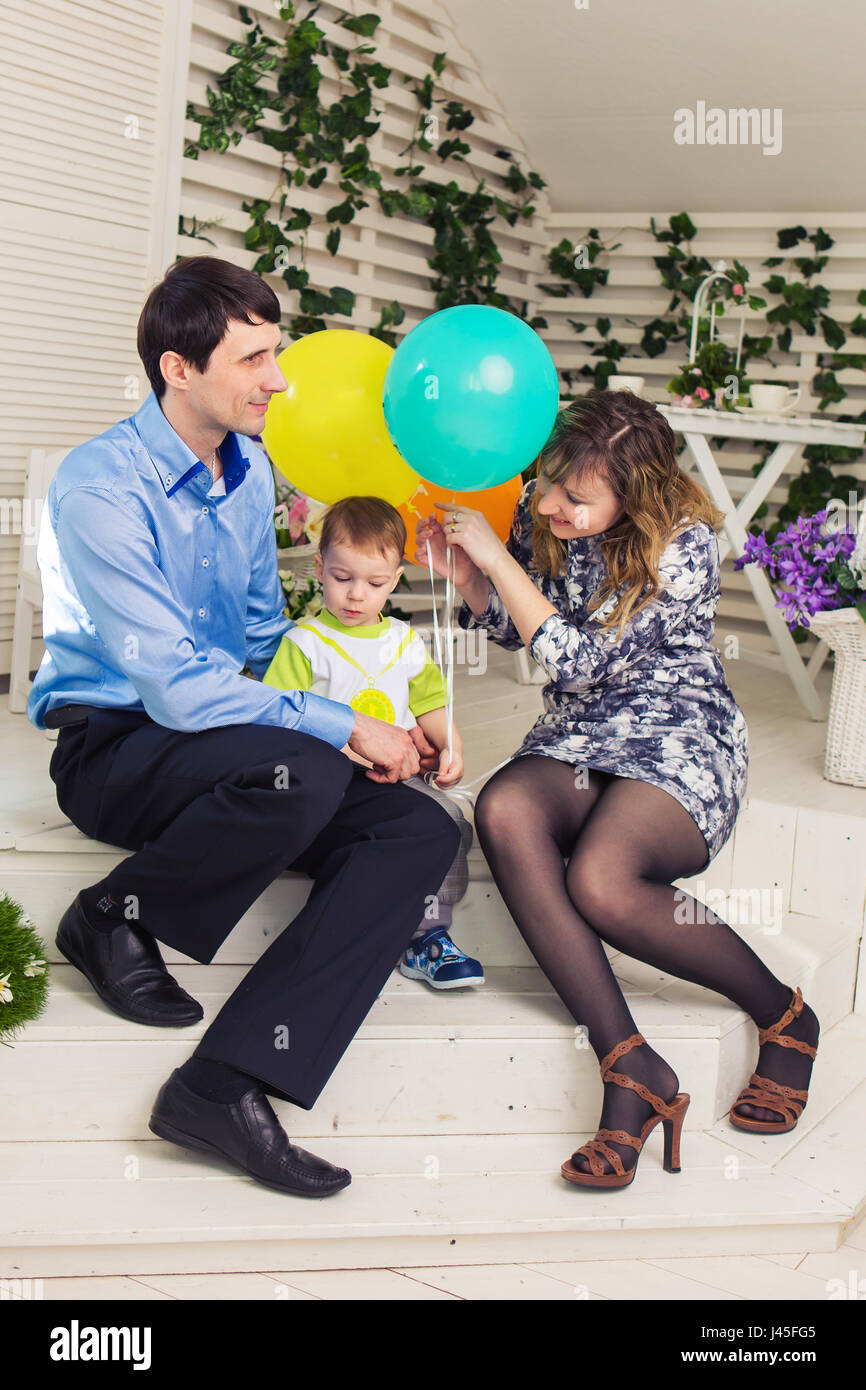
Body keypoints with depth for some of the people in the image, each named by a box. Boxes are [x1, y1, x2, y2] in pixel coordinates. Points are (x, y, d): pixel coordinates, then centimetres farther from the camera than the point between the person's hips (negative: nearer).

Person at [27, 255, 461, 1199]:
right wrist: (344, 728, -20)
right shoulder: (101, 487, -17)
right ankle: (120, 915, -7)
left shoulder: (248, 472, 8)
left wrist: (389, 728, 4)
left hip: (231, 742, 8)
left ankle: (229, 1086, -22)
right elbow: (177, 690, -23)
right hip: (113, 747, -7)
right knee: (301, 775, -37)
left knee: (419, 831, -15)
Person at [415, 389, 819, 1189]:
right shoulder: (542, 514, 1)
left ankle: (785, 1018, -7)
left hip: (682, 741, -5)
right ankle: (634, 1073, -31)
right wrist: (458, 566, -3)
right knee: (502, 813, -31)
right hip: (577, 739, 5)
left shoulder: (684, 545, -16)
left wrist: (496, 557, -21)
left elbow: (580, 662, -21)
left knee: (601, 882, -35)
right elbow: (511, 627, 15)